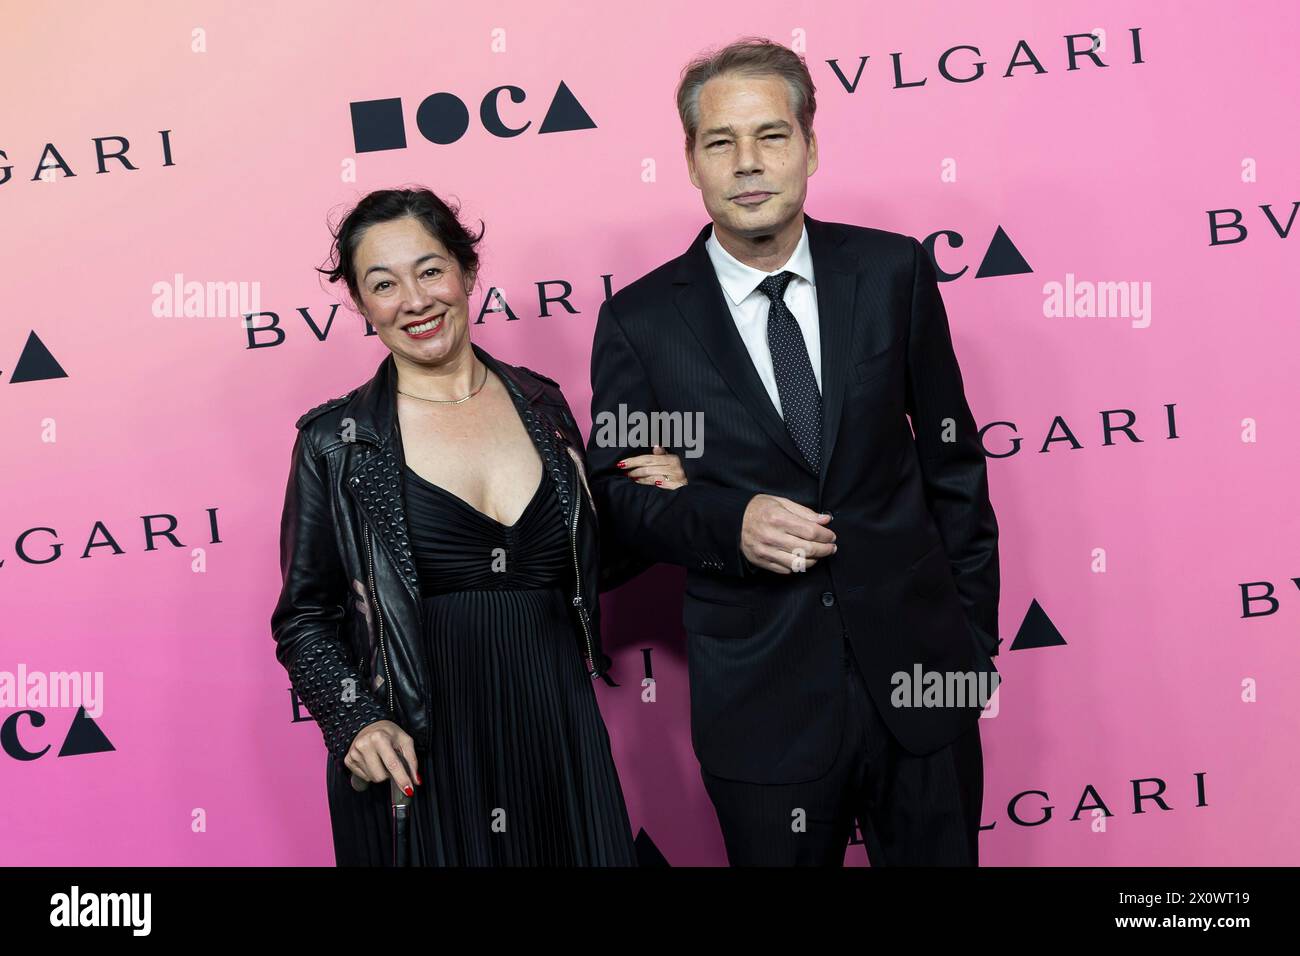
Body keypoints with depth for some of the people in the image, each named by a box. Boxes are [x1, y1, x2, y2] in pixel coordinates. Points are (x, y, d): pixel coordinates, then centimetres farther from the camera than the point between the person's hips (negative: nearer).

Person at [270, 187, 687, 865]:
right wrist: (356, 722, -14)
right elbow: (304, 618, 1)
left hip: (556, 740, 3)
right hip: (415, 763, -3)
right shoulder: (335, 442, -5)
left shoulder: (541, 404, 4)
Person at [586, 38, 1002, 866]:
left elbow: (952, 457, 4)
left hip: (917, 673, 2)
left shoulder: (893, 272, -2)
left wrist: (975, 636, 6)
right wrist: (728, 523, -18)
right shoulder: (641, 321, -6)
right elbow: (617, 490, 2)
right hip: (761, 703, -1)